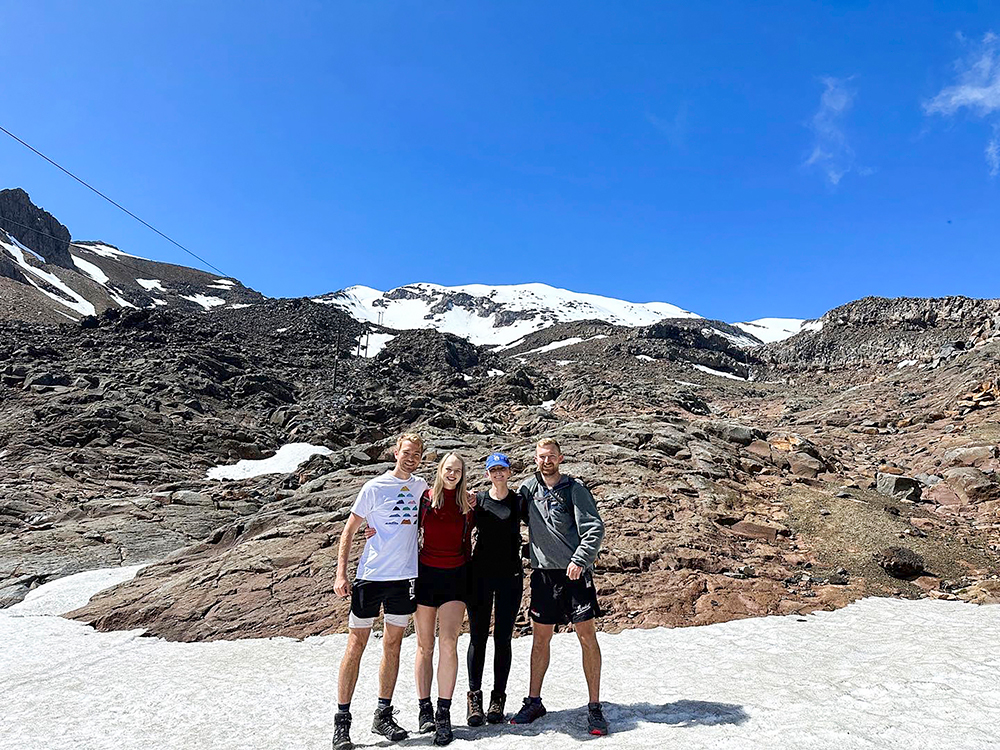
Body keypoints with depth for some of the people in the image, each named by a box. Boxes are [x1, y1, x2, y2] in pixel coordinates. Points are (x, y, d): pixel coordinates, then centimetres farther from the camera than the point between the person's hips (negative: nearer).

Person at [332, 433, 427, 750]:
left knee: (393, 644, 11)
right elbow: (349, 530, -2)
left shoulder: (420, 486, 8)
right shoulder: (375, 487, -6)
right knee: (356, 645, 1)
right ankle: (342, 721, 12)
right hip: (370, 576, -4)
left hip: (405, 577, 4)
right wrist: (341, 573, -9)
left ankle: (383, 715, 24)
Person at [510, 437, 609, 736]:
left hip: (574, 572, -3)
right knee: (540, 637, 11)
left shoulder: (574, 489, -5)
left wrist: (580, 560, -19)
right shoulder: (528, 488, 6)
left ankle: (594, 707, 11)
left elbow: (595, 528, -9)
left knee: (587, 635, -1)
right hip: (543, 572, 4)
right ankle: (533, 702, 24)